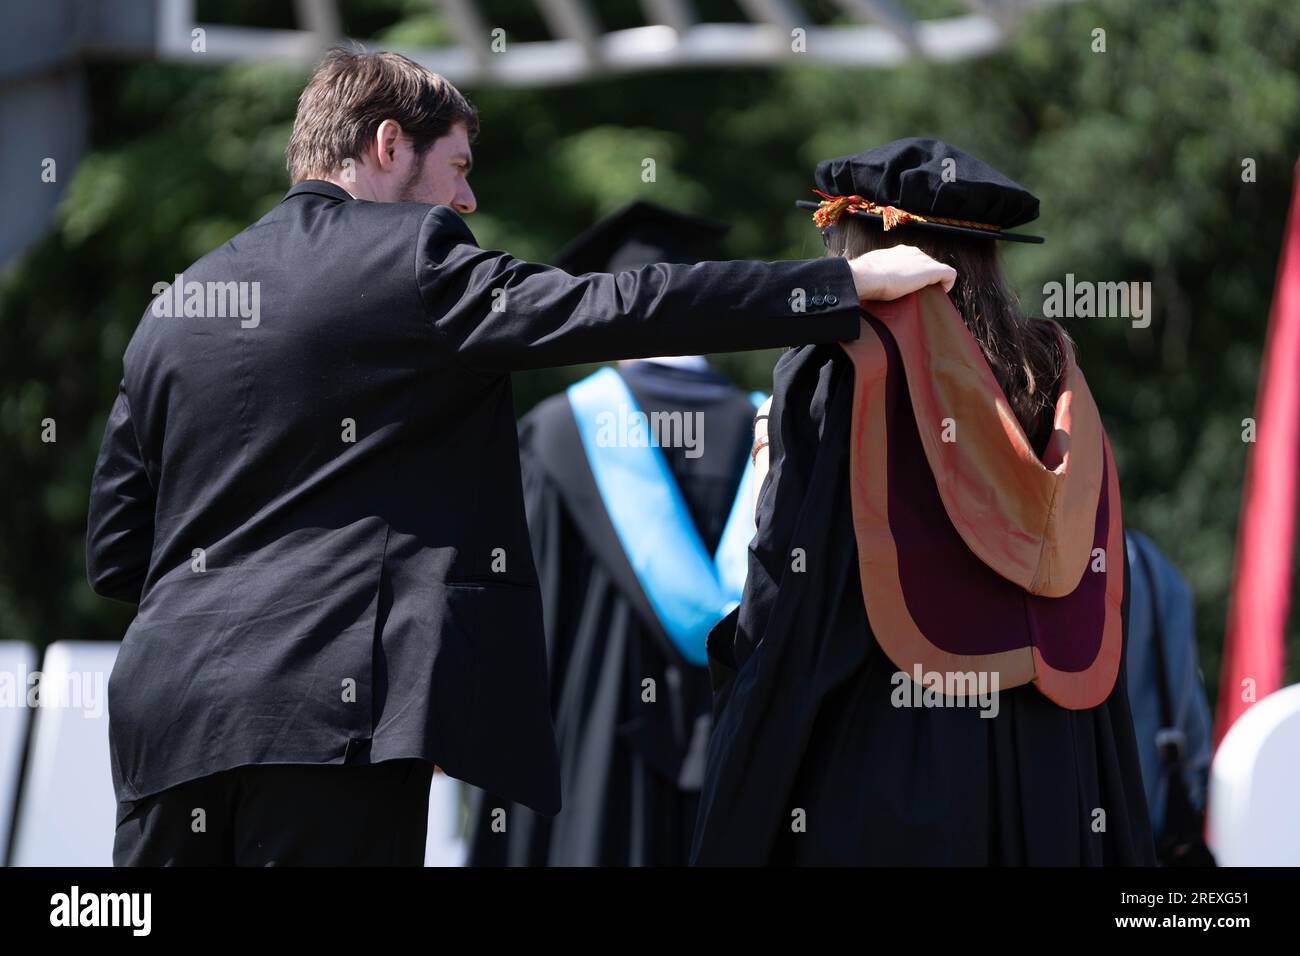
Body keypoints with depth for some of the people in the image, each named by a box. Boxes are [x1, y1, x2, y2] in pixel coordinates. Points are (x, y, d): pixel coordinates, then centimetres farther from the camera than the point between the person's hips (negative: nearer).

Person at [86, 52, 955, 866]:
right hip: (326, 713, -7)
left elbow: (114, 556, 17)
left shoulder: (174, 305, 17)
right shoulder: (410, 258, -2)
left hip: (168, 718, 7)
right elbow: (618, 310, -8)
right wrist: (850, 282, -2)